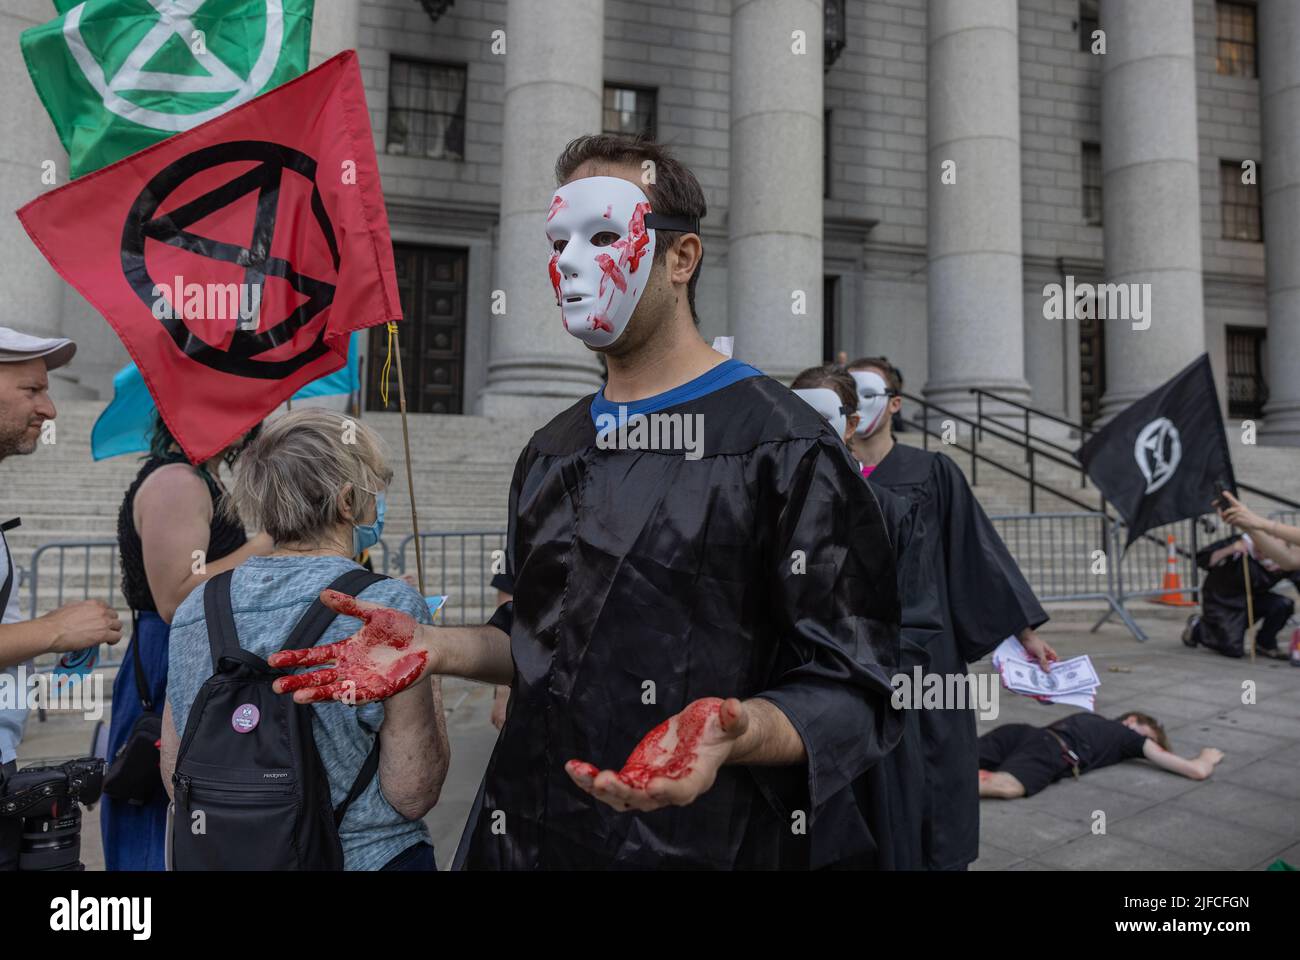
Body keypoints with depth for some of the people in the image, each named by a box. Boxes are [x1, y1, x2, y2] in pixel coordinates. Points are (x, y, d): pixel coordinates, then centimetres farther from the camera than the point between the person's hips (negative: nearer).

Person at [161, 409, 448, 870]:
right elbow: (412, 795, -17)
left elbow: (177, 779, 3)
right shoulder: (389, 606, -19)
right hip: (364, 856, -4)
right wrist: (430, 683, -6)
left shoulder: (193, 609, -4)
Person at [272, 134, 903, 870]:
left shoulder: (784, 444, -14)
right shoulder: (551, 453, 7)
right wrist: (436, 648, -2)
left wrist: (732, 734, -34)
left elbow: (852, 688, -16)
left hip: (705, 845, -5)